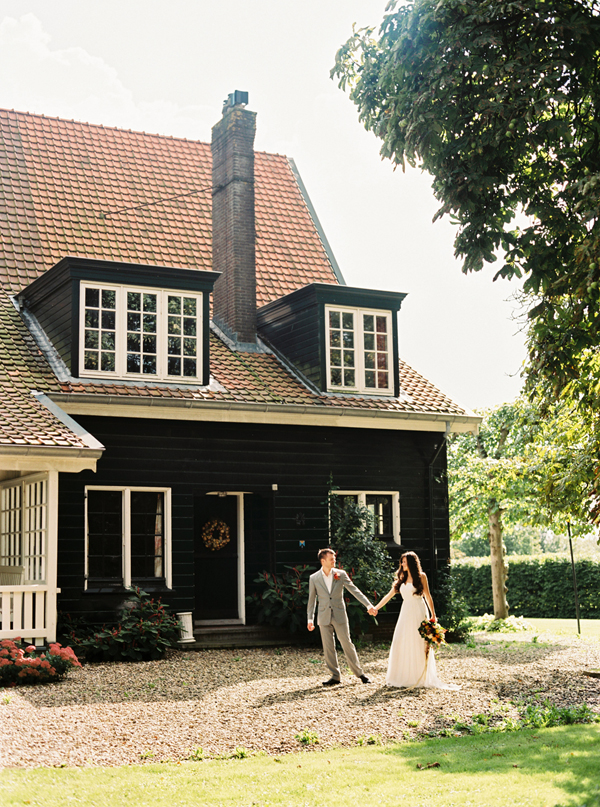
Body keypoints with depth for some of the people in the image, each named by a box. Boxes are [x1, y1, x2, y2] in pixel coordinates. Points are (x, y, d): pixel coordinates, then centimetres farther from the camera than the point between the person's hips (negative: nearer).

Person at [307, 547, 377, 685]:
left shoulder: (341, 574, 0)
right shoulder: (314, 578, 2)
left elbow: (354, 590, -3)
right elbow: (312, 600, 8)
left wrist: (368, 605, -11)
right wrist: (310, 619, 3)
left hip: (339, 616, -1)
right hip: (324, 617, 1)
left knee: (347, 644, -1)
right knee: (328, 648, 3)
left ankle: (360, 673, 10)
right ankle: (335, 676, 12)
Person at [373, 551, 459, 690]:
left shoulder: (421, 576, 0)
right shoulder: (401, 578, 12)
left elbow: (427, 596, -2)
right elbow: (390, 595, 13)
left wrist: (433, 615, -7)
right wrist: (376, 607, 8)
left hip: (418, 612, -5)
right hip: (406, 613, 5)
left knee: (419, 644, -3)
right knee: (401, 644, 0)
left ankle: (421, 677, 5)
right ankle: (403, 677, 7)